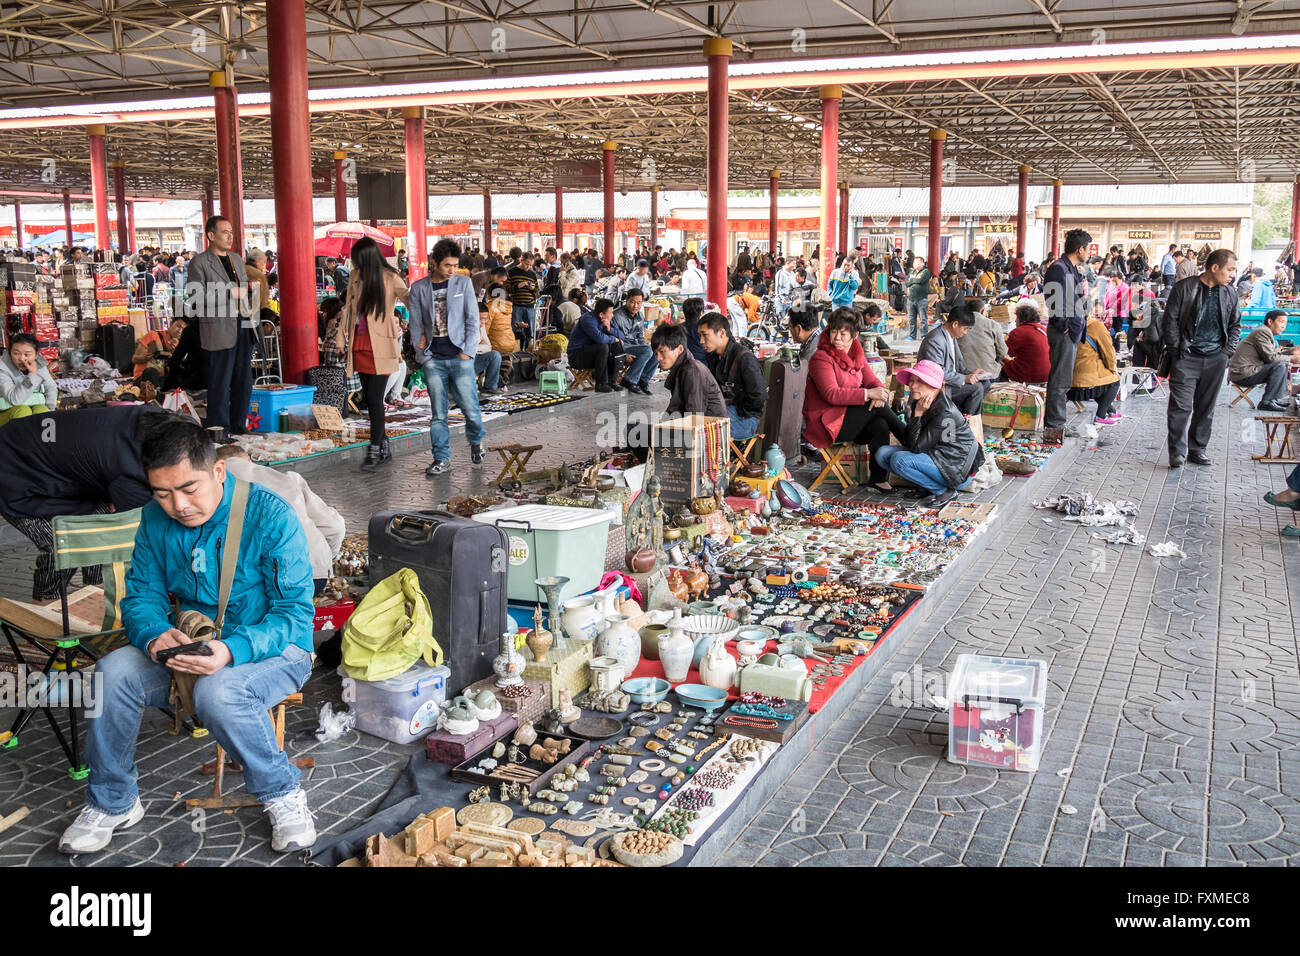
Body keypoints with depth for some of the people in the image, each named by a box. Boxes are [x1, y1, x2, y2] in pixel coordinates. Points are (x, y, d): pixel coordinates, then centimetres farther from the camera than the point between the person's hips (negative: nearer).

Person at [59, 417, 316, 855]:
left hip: (272, 647, -5)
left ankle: (283, 793, -10)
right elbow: (141, 596, 3)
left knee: (218, 692, -36)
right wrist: (155, 637, -23)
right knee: (111, 673, -20)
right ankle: (112, 802, 2)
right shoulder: (156, 519, -2)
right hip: (190, 644, 5)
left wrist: (232, 650, -38)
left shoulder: (271, 516, -19)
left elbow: (296, 612, -20)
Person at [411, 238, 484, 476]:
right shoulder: (419, 287, 5)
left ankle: (476, 441, 28)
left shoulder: (463, 283, 3)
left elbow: (472, 319, 2)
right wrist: (421, 353, 3)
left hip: (459, 357, -1)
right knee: (438, 412, 2)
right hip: (433, 359, 1)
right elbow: (415, 323, 9)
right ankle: (442, 458, 12)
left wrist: (468, 351, -5)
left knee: (470, 407, -2)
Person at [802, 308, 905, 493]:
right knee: (877, 407, -23)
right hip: (826, 423, -6)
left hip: (849, 419, 7)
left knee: (880, 425, -25)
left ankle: (878, 477, -17)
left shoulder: (857, 355, 12)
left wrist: (881, 393, -19)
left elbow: (873, 382, 6)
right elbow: (832, 394, -23)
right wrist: (868, 394, -28)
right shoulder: (821, 358, -12)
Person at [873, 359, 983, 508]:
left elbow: (917, 446, -24)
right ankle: (929, 483, 2)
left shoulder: (945, 413, -24)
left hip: (957, 468, -9)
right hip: (932, 455, 9)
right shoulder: (915, 402, 1)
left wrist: (918, 414, -23)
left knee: (900, 460, -28)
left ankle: (945, 491, -11)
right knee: (882, 453, -4)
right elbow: (909, 443, 6)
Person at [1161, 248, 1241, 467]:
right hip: (1186, 359, -4)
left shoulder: (1230, 293, 8)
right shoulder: (1184, 288, -5)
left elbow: (1235, 324, 17)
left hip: (1216, 359, 4)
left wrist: (1227, 351, 5)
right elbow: (1170, 320, -4)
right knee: (1181, 406, -8)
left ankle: (1197, 449, 20)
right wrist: (1176, 350, -9)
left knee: (1206, 408, 10)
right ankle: (1177, 451, 1)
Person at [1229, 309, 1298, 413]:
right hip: (1242, 374, -11)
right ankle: (1267, 402, -17)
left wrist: (1291, 352, 6)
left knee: (1286, 365, 15)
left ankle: (1275, 399, 11)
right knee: (1279, 366, -21)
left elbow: (1273, 354, 19)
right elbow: (1271, 357, -18)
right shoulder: (1262, 332, -14)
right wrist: (1291, 358, -8)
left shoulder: (1267, 333, 19)